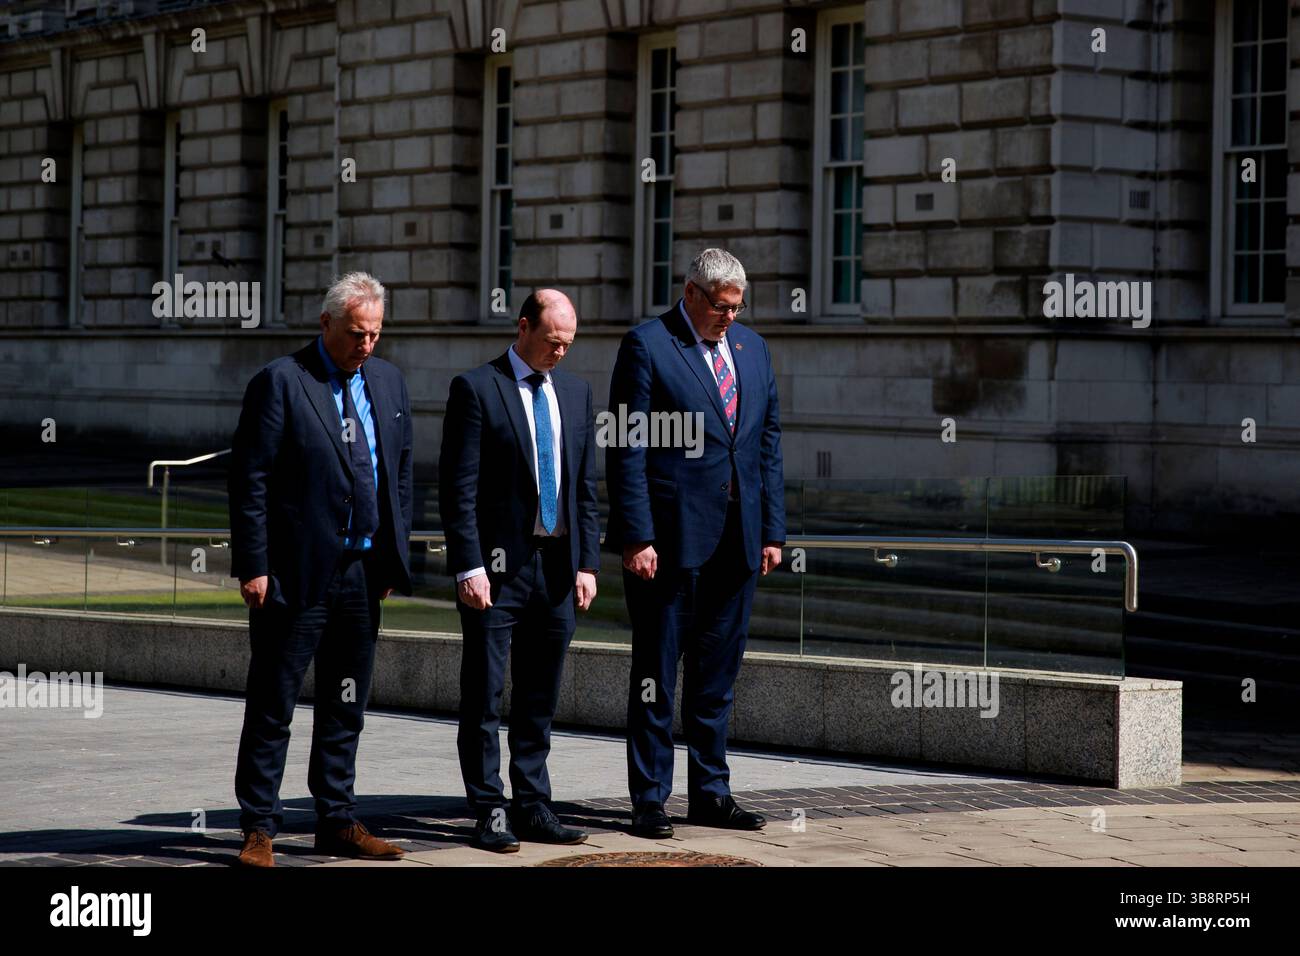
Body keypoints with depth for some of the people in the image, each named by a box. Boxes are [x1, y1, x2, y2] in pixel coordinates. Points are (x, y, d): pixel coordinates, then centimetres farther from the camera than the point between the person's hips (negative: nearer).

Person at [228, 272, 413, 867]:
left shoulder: (388, 382, 11)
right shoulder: (280, 383, -8)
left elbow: (400, 474, 17)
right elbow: (250, 480, -10)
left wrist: (394, 557, 11)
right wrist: (253, 566, -14)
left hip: (364, 572, 6)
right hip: (297, 573, -6)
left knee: (345, 707, 13)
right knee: (273, 706, 1)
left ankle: (338, 823, 21)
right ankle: (259, 828, 7)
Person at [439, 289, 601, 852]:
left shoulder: (575, 393, 12)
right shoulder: (476, 389, -5)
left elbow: (585, 486, 14)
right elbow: (458, 488, -9)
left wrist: (587, 563, 7)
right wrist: (469, 567, -15)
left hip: (557, 567, 5)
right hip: (497, 568, -5)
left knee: (540, 700, 10)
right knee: (483, 699, 0)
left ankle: (533, 807, 16)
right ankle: (489, 812, 5)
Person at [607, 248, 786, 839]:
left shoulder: (751, 347, 13)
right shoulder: (647, 345, -5)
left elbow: (768, 444, 15)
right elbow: (626, 450, -9)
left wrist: (773, 530, 9)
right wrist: (637, 537, -15)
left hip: (736, 541, 6)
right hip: (670, 540, -5)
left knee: (716, 678, 11)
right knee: (655, 677, 2)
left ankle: (710, 794, 19)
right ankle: (649, 801, 7)